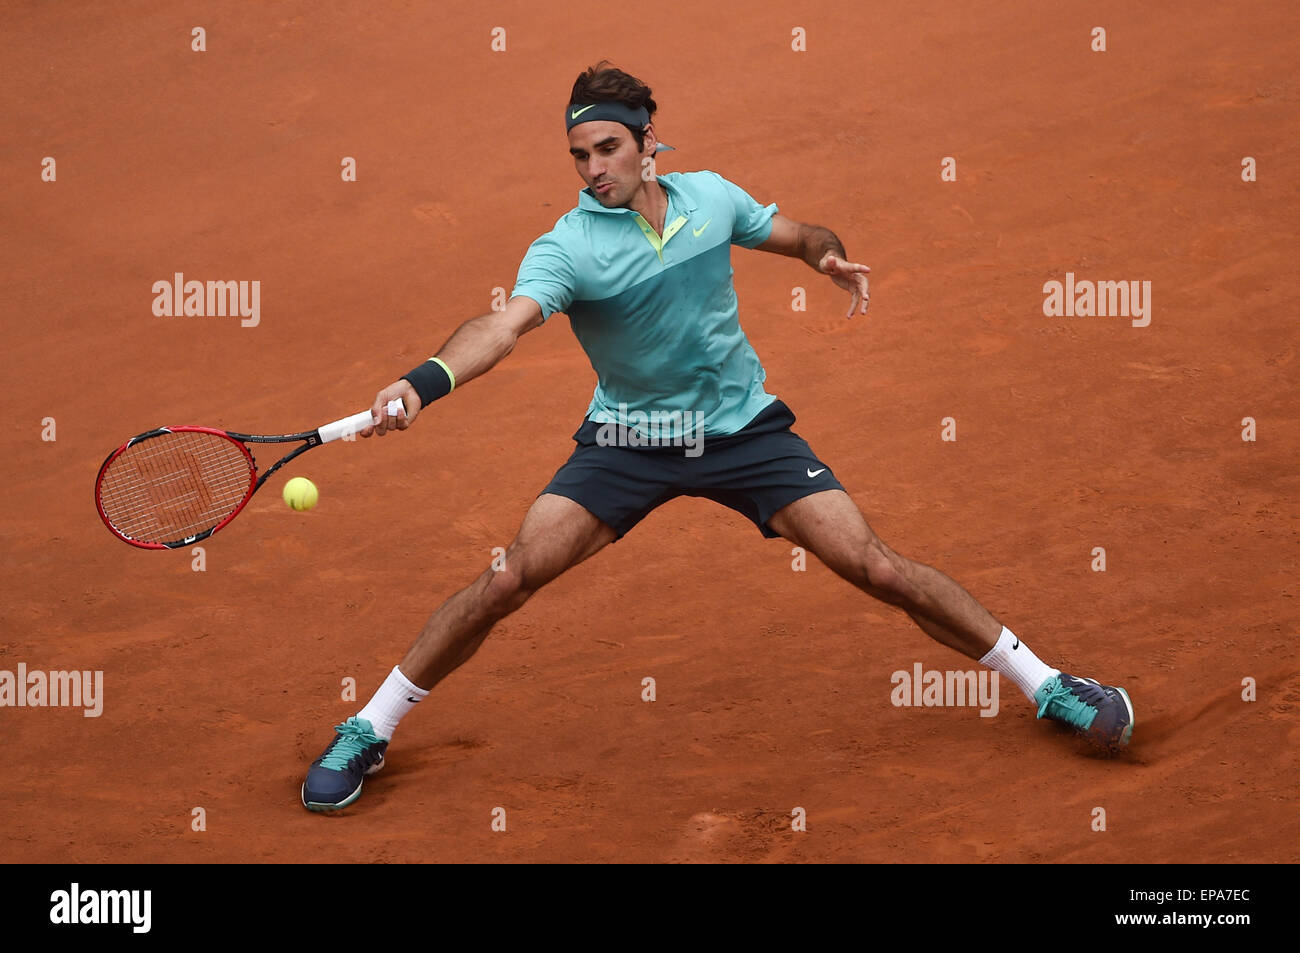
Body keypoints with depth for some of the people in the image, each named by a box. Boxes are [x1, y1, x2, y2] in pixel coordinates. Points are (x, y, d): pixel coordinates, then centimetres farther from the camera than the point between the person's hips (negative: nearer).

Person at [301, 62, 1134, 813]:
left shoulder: (710, 196, -5)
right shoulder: (566, 247, -18)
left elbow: (798, 235, 14)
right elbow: (505, 324, -36)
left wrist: (833, 256, -10)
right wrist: (425, 383, -55)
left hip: (745, 427, 2)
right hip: (627, 440, -2)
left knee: (878, 569, -7)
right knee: (509, 579, -15)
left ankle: (1045, 685, 9)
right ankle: (369, 730, 2)